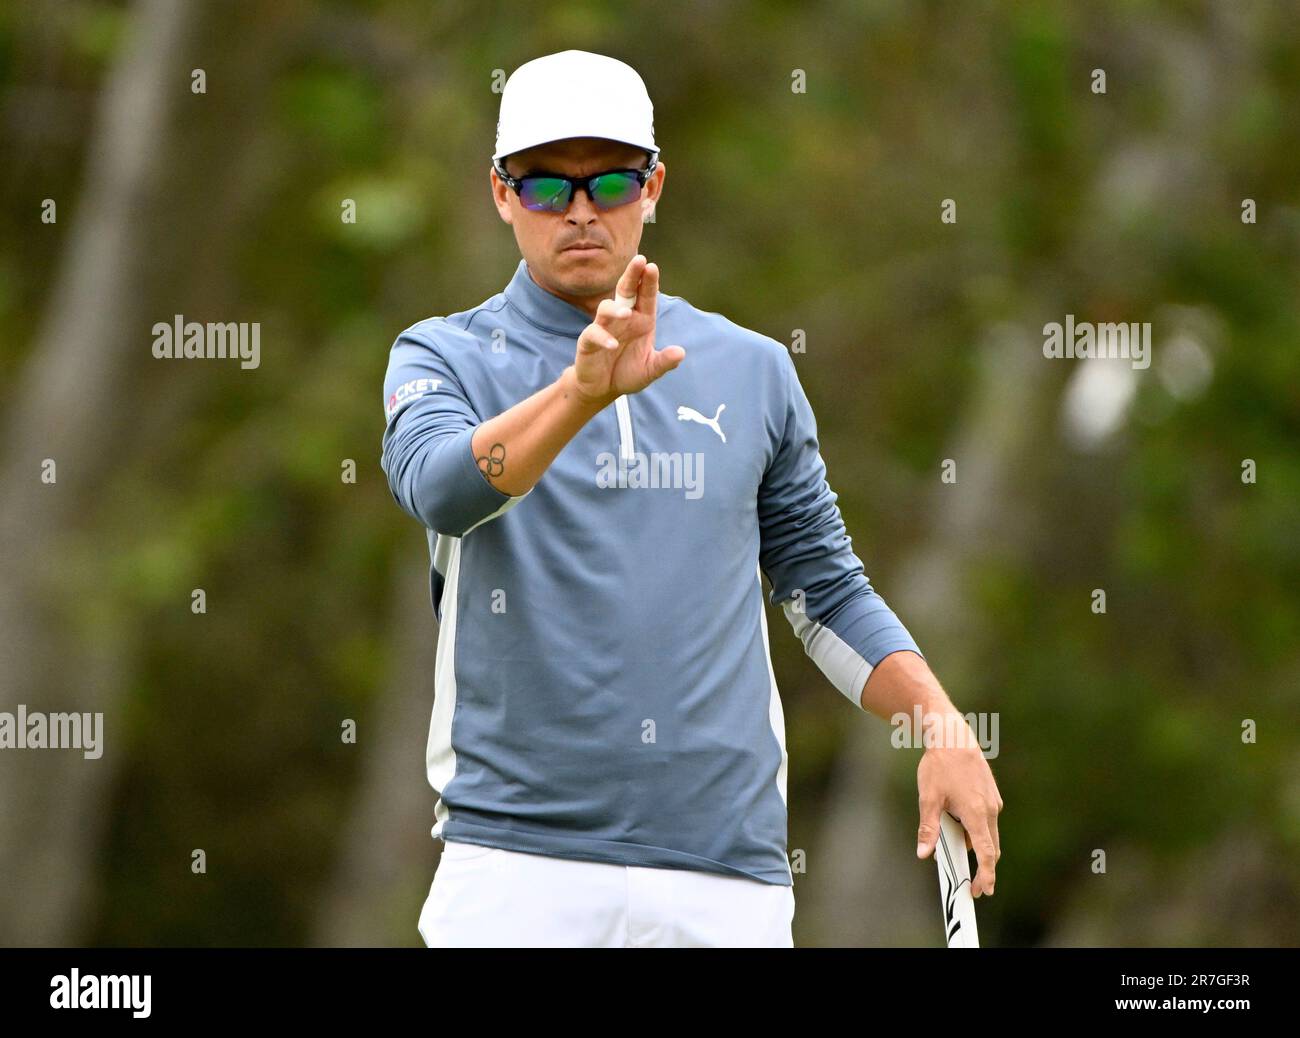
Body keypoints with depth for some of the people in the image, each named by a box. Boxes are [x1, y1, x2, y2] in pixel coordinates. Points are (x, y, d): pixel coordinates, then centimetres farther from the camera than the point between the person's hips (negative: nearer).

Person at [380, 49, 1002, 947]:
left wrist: (944, 734, 3)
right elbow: (440, 488, -17)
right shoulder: (444, 358, 5)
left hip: (728, 872, 2)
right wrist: (585, 389, -34)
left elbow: (825, 586, 18)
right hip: (516, 865, -2)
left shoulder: (754, 370, 14)